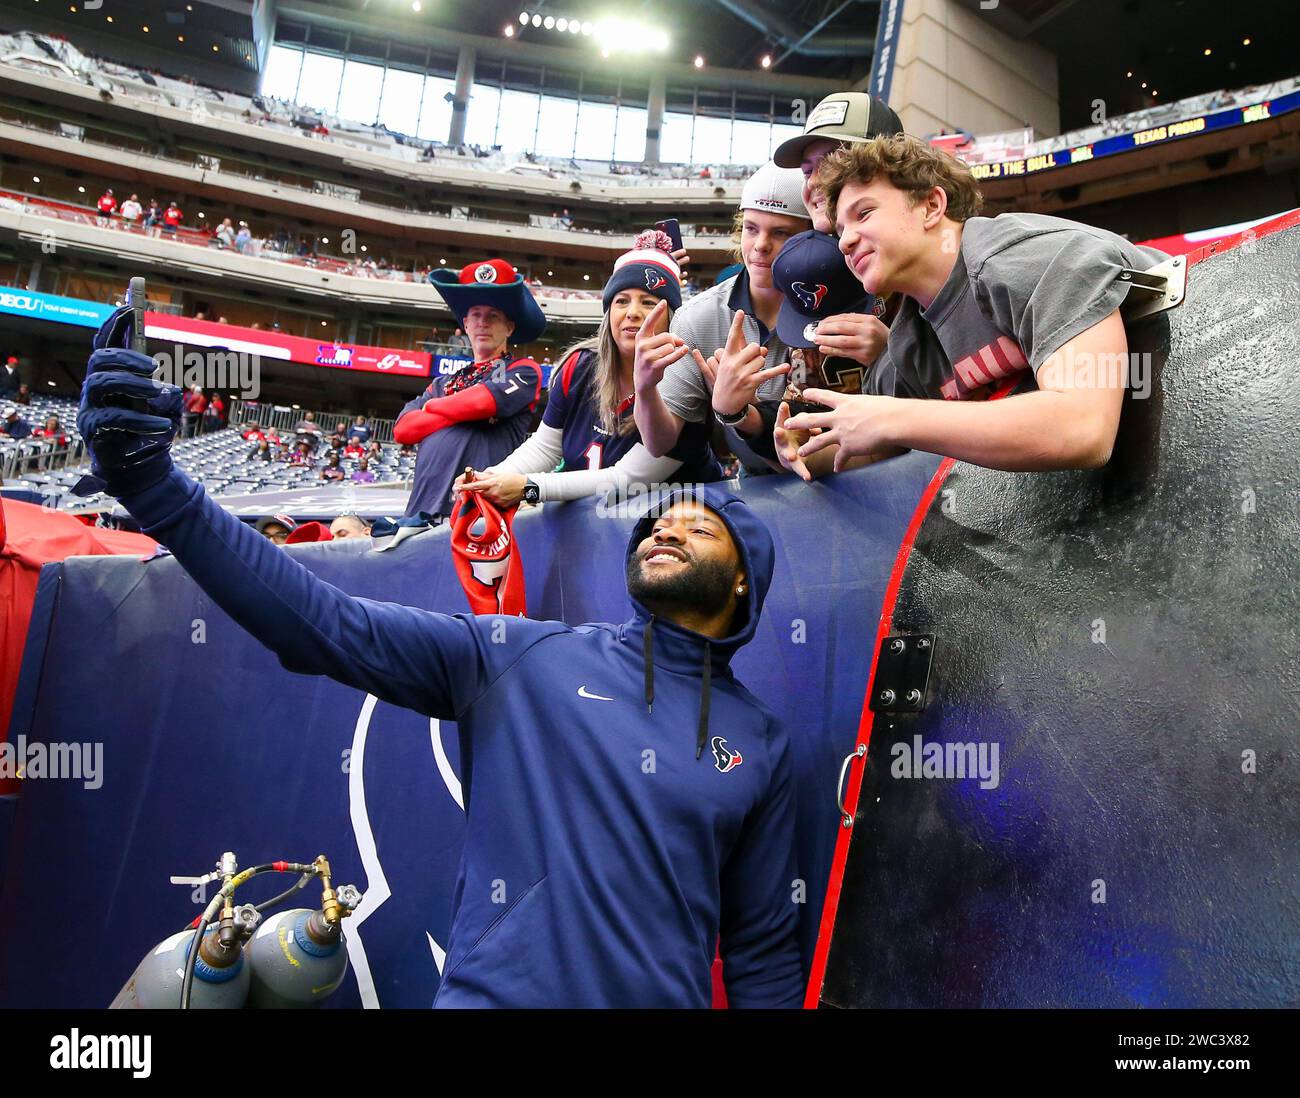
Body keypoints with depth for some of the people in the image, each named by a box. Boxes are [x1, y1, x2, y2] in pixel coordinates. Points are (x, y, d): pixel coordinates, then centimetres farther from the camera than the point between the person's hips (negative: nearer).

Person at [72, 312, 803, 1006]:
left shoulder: (763, 743, 3)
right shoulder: (518, 656, -3)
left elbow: (764, 951, 7)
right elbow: (326, 622, -11)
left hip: (664, 995, 2)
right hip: (492, 992, -1)